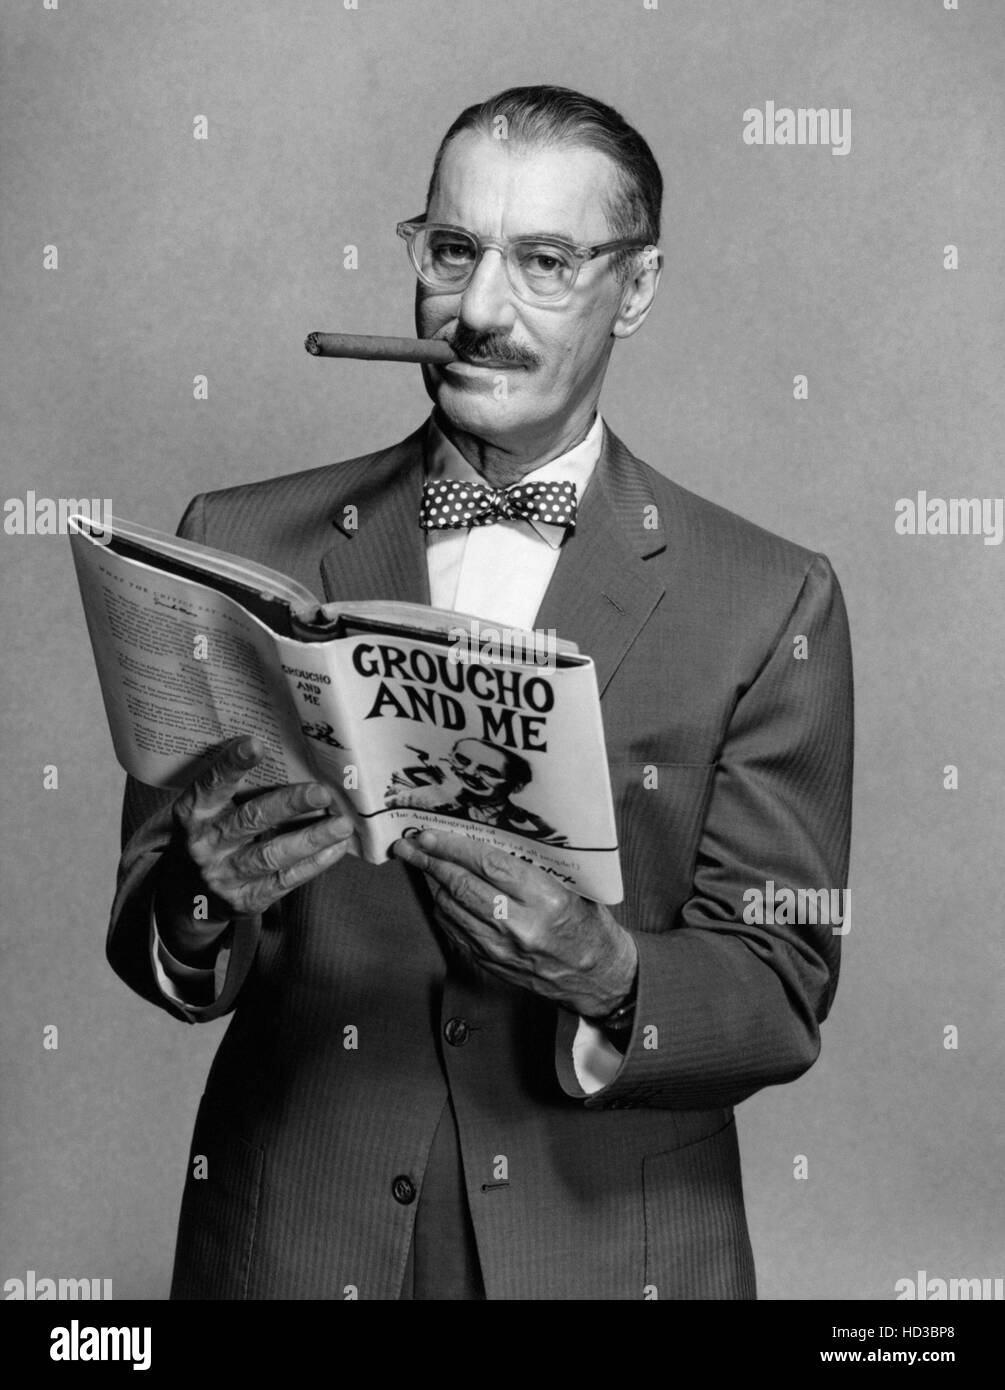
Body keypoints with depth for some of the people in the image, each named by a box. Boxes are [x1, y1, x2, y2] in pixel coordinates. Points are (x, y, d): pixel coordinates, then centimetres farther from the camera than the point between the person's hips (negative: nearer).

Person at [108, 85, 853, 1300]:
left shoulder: (771, 606, -7)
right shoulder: (245, 547, -3)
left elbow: (783, 992, -7)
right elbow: (145, 940, -2)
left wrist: (607, 980, -26)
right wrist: (203, 903, -23)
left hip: (611, 1249, -1)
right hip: (289, 1241, 1)